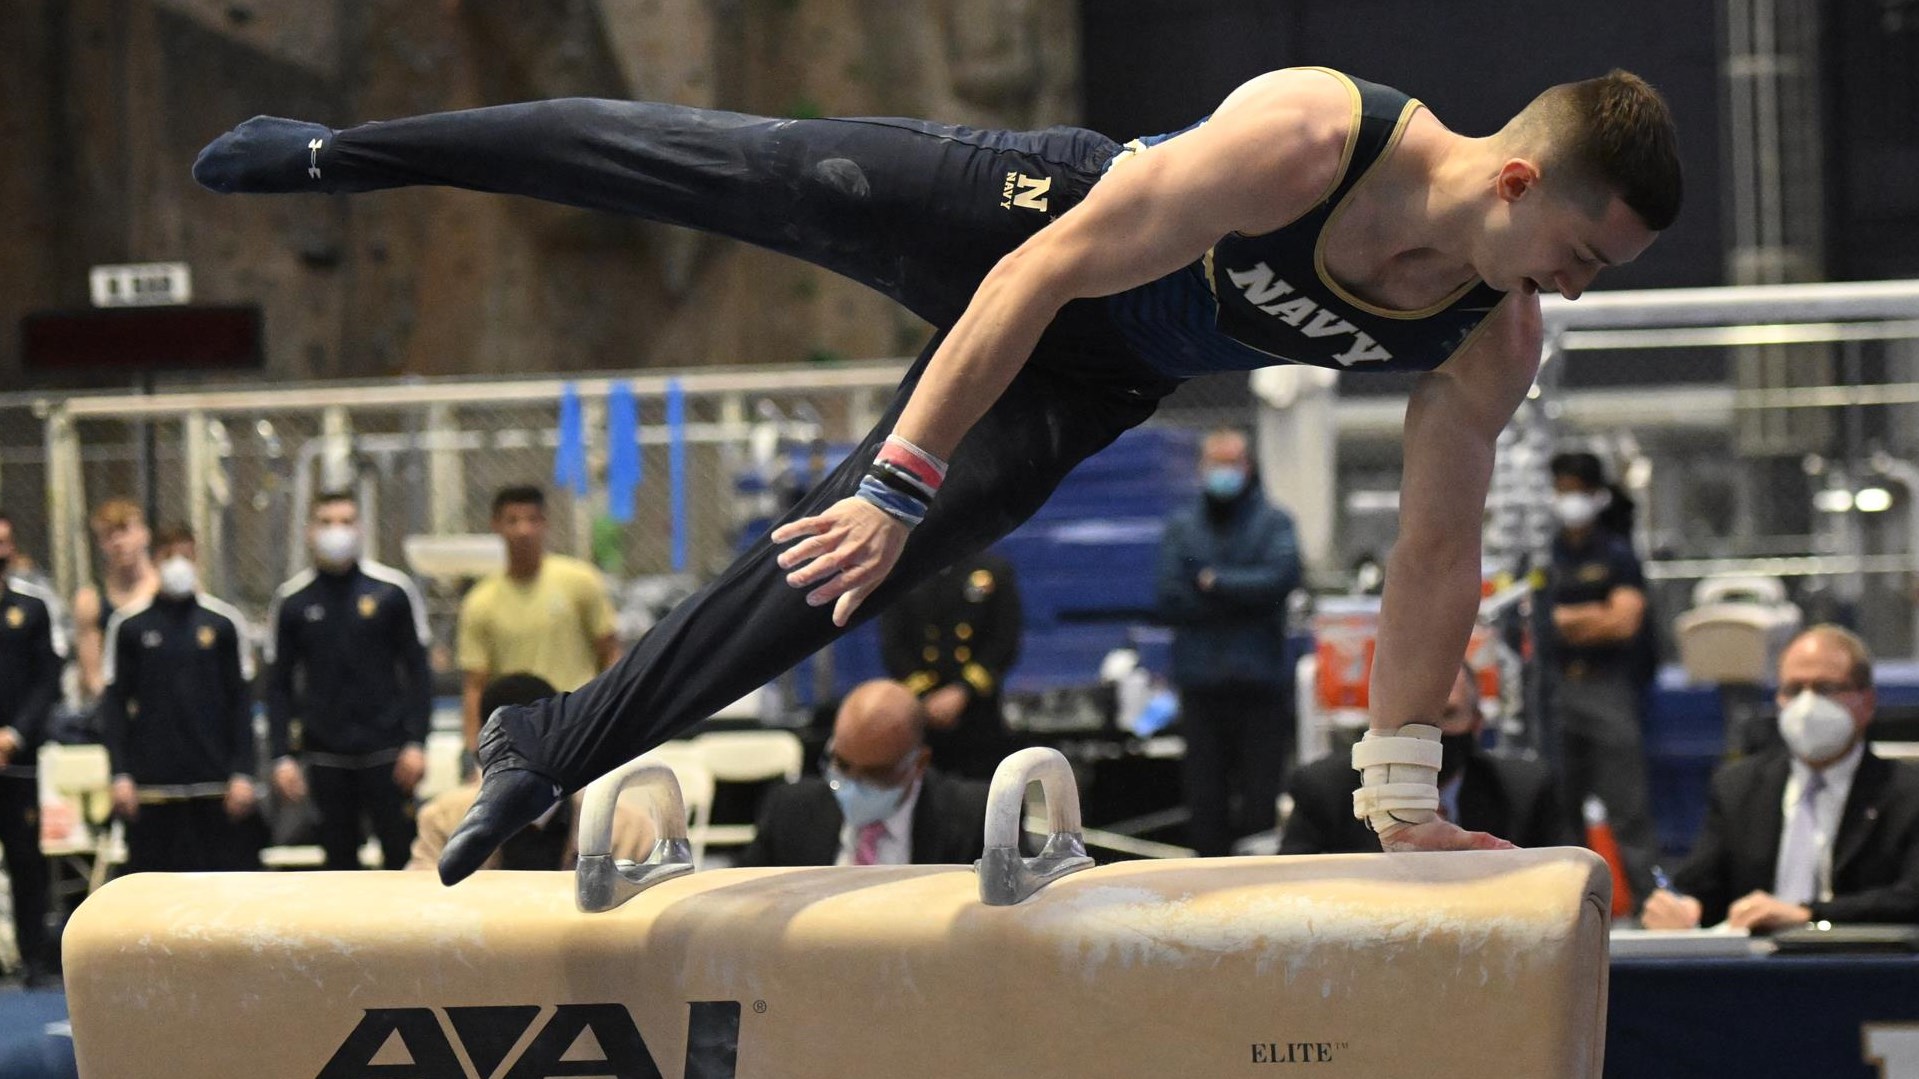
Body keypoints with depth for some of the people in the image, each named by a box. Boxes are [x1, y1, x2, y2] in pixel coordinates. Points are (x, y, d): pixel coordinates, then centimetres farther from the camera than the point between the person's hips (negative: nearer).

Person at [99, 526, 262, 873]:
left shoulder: (224, 622, 5)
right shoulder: (129, 625, 5)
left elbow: (241, 702, 6)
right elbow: (115, 704, 5)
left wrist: (243, 773, -1)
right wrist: (120, 774, -2)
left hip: (216, 785, 0)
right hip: (152, 787, 0)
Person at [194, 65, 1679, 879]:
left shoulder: (1496, 341, -22)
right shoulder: (1307, 137, -38)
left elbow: (1439, 556, -11)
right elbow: (1050, 274, -34)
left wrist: (1402, 792, -11)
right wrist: (899, 473, -35)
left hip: (1091, 385, 4)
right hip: (1024, 224, -4)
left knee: (851, 561, -6)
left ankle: (552, 751, 9)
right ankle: (327, 155, 19)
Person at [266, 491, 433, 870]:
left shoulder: (393, 590, 1)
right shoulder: (291, 601, 5)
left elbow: (418, 672, 3)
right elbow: (278, 686, 9)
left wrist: (415, 742, -6)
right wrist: (281, 756, 0)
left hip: (386, 750, -2)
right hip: (325, 756, 2)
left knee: (402, 853, -3)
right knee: (340, 858, 6)